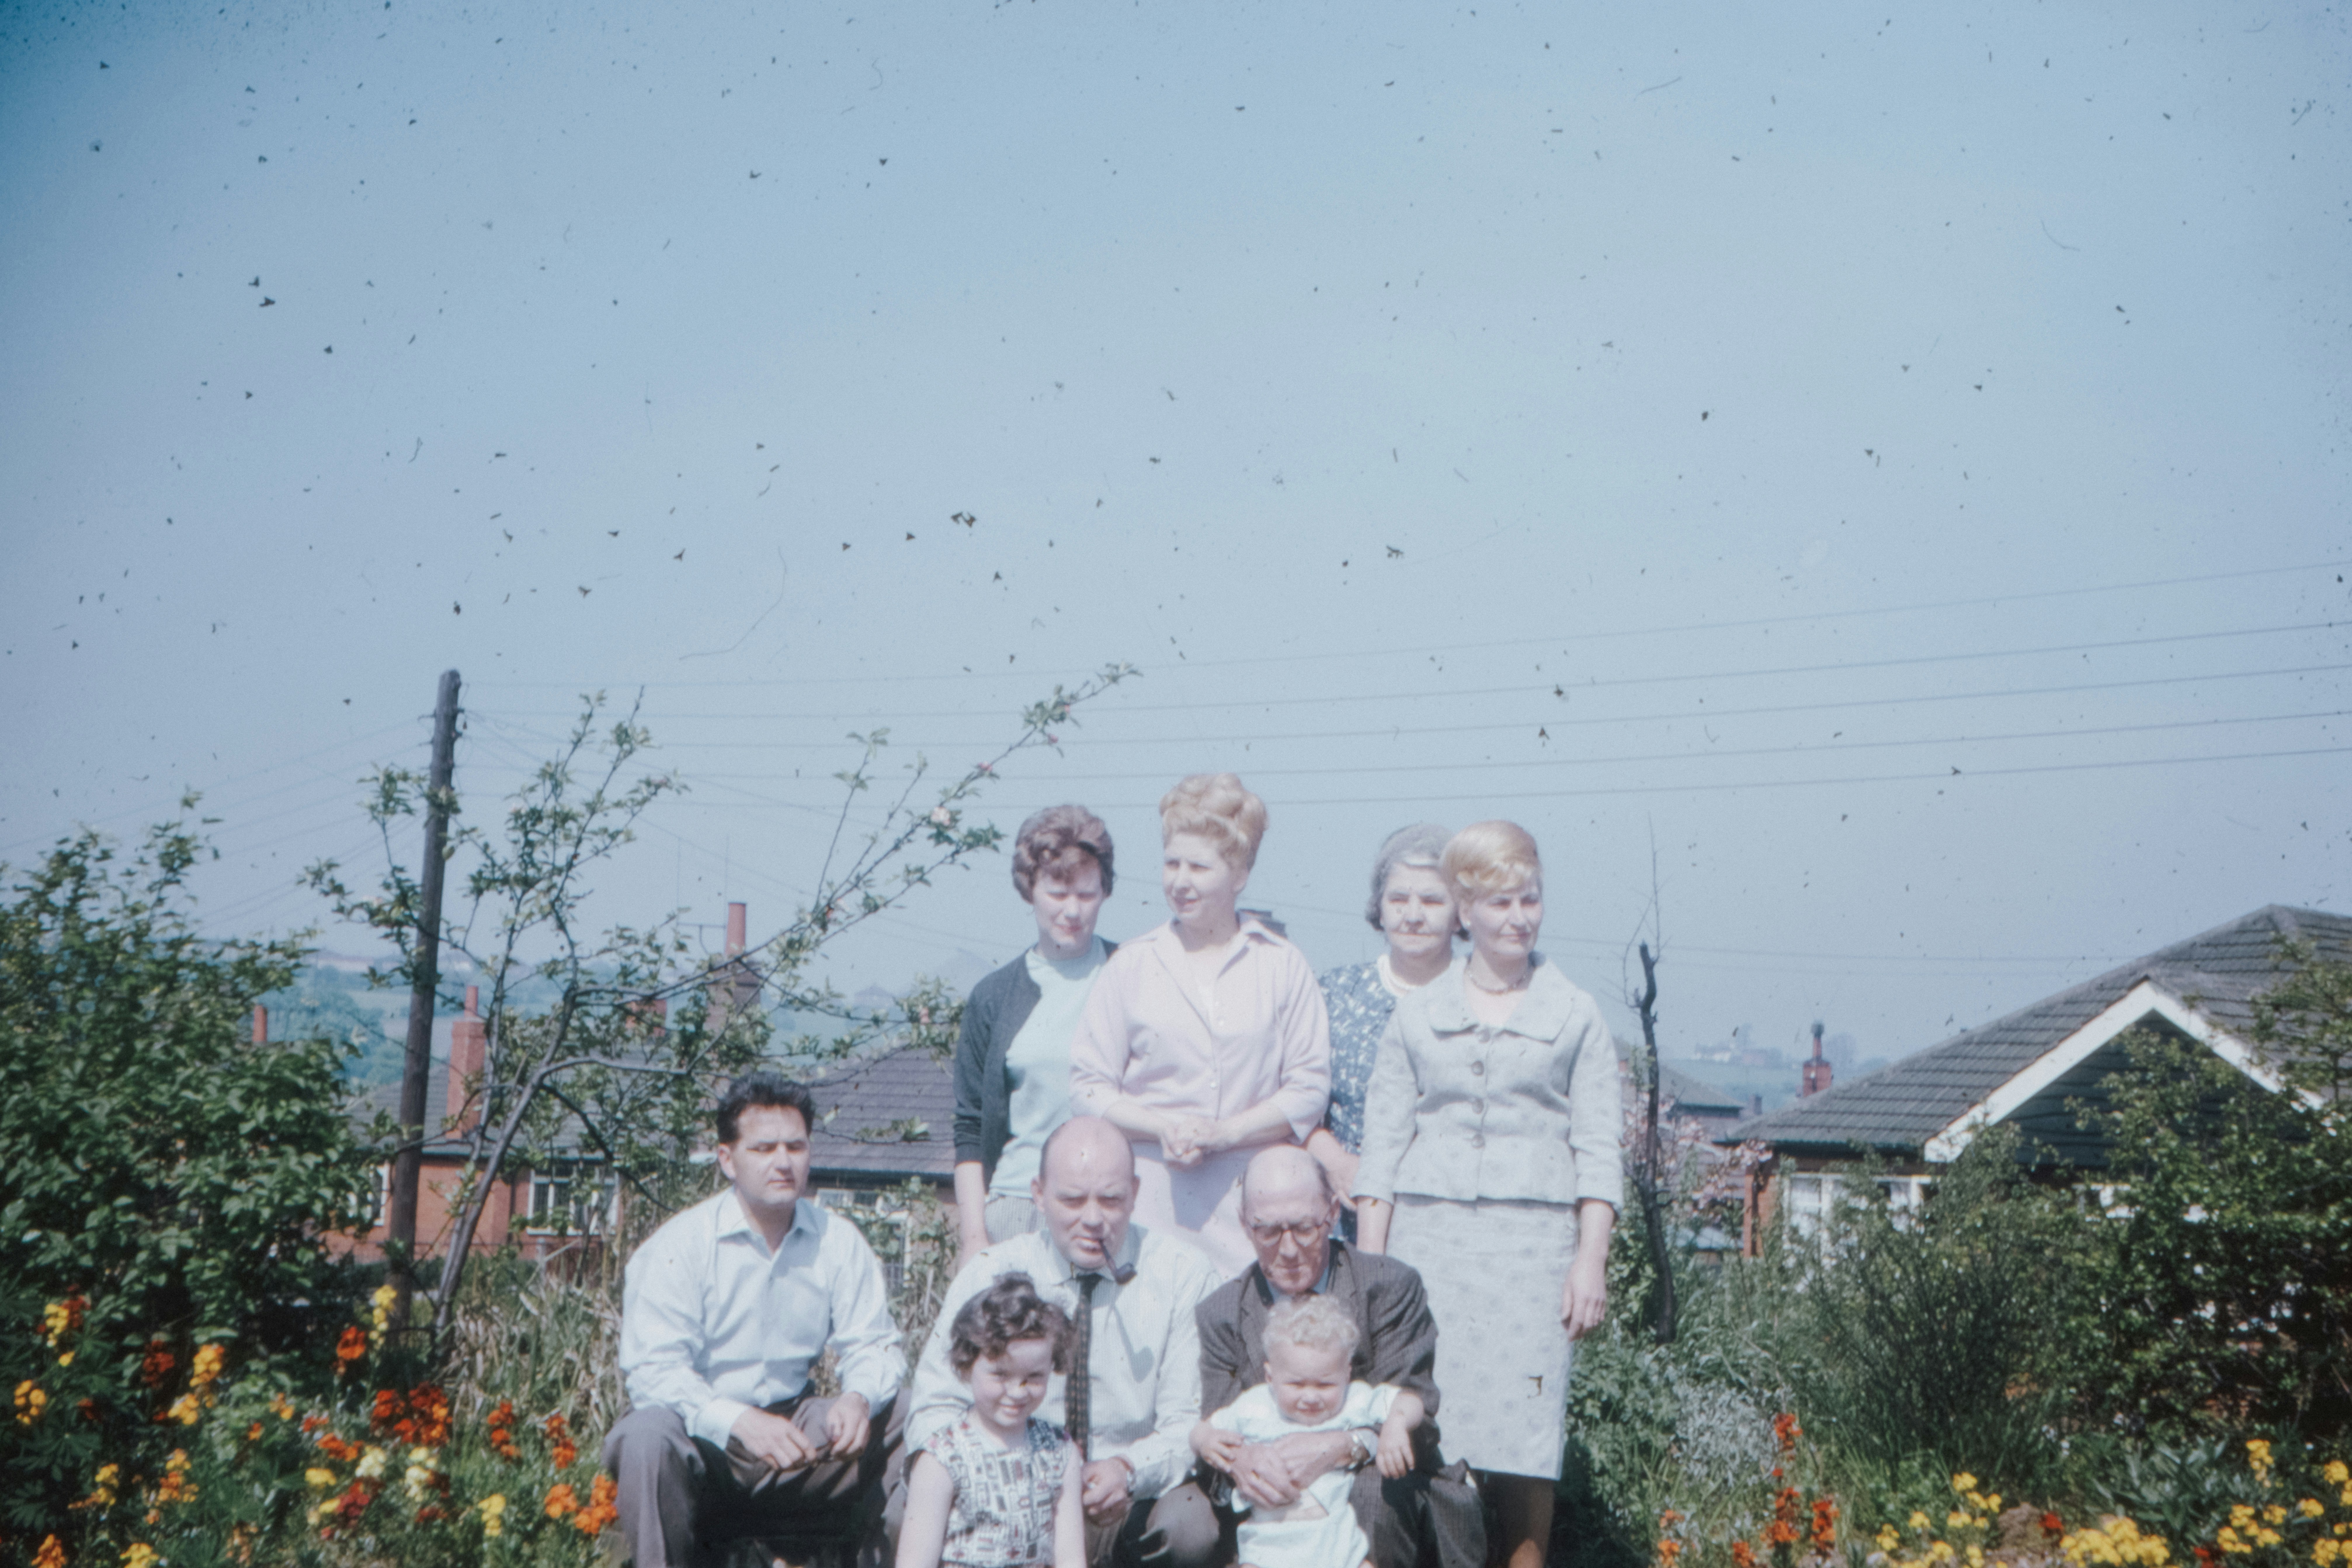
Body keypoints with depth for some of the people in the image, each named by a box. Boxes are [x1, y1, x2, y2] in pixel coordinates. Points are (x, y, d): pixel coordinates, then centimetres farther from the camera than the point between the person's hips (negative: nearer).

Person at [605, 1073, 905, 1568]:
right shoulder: (679, 1247, -11)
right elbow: (652, 1370, -20)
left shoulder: (838, 1242, 3)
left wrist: (859, 1397, -24)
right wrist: (739, 1422, -37)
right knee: (649, 1434, -36)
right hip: (702, 1443, -4)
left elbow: (873, 1345, 1)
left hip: (793, 1427, 4)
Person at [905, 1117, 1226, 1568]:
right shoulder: (991, 1275, 0)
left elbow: (1191, 1423, -6)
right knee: (911, 1517, -28)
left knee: (1192, 1525, -33)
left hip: (1130, 1506, 0)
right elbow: (935, 1409, -2)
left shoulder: (1183, 1276, -3)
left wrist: (1130, 1469, -28)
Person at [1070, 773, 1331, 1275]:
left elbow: (1310, 1088, 3)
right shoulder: (1132, 965, 10)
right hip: (1150, 1199, 1)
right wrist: (1164, 1128, -8)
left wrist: (1225, 1132, -9)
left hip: (1252, 1202, 0)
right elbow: (1089, 1085, 7)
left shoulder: (1282, 967, 8)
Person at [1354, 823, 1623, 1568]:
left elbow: (1598, 1150, 5)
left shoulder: (1575, 1016, 8)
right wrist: (1370, 1262, 3)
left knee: (1523, 1427, -3)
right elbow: (1382, 1141, 9)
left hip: (1534, 1239, -1)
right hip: (1430, 1234, 1)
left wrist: (1592, 1260, -3)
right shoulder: (1417, 1015, 10)